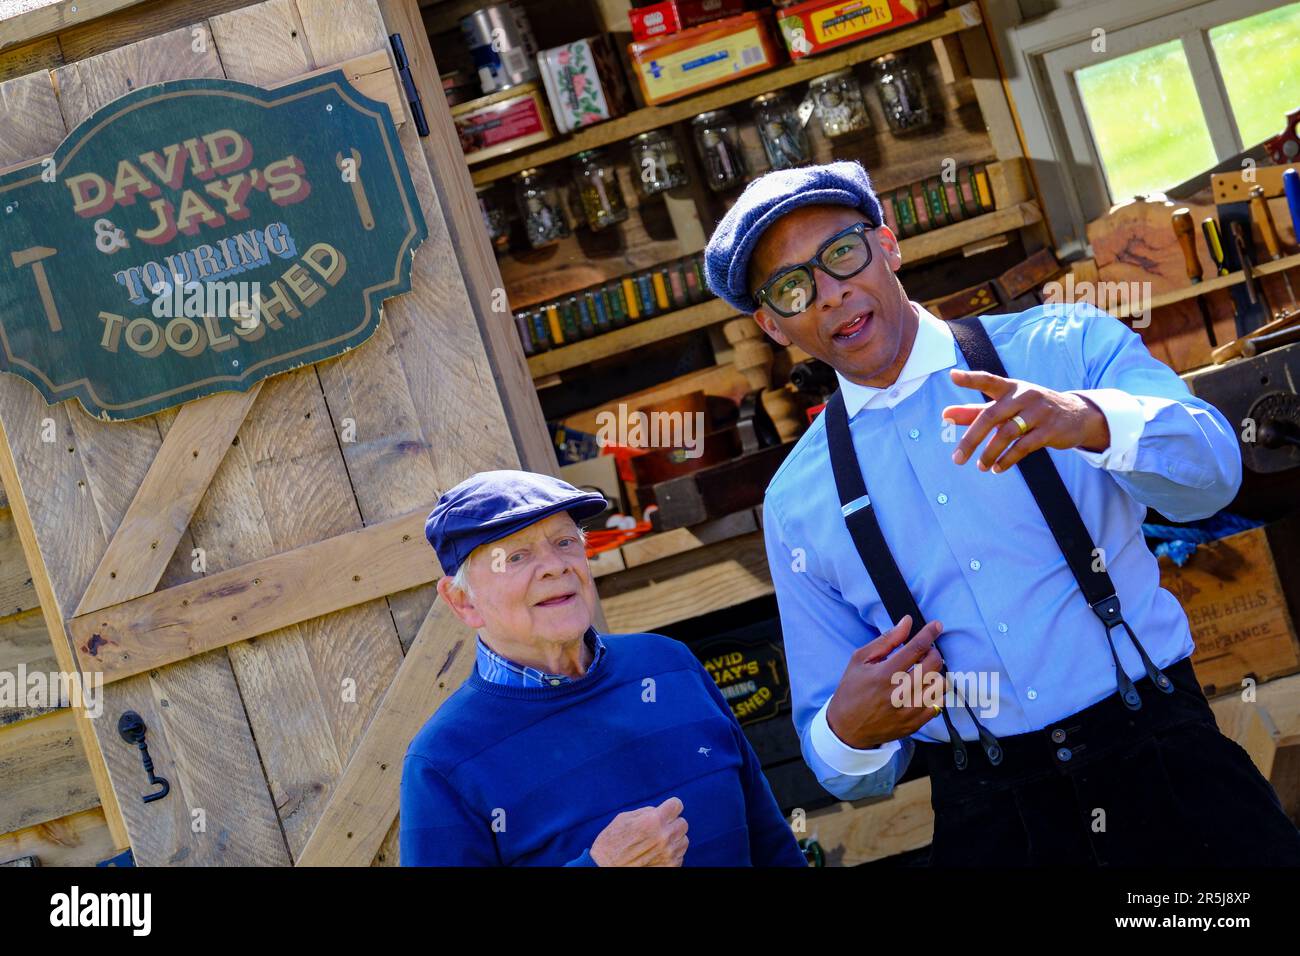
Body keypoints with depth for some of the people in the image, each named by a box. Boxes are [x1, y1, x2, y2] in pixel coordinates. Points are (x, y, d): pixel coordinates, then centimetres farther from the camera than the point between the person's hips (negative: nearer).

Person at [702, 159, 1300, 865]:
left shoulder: (1066, 345, 1)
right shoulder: (796, 502, 6)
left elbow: (1209, 475, -17)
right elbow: (844, 771, 10)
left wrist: (1094, 419, -36)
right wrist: (851, 731, -13)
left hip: (1165, 770, -1)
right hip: (987, 821, 2)